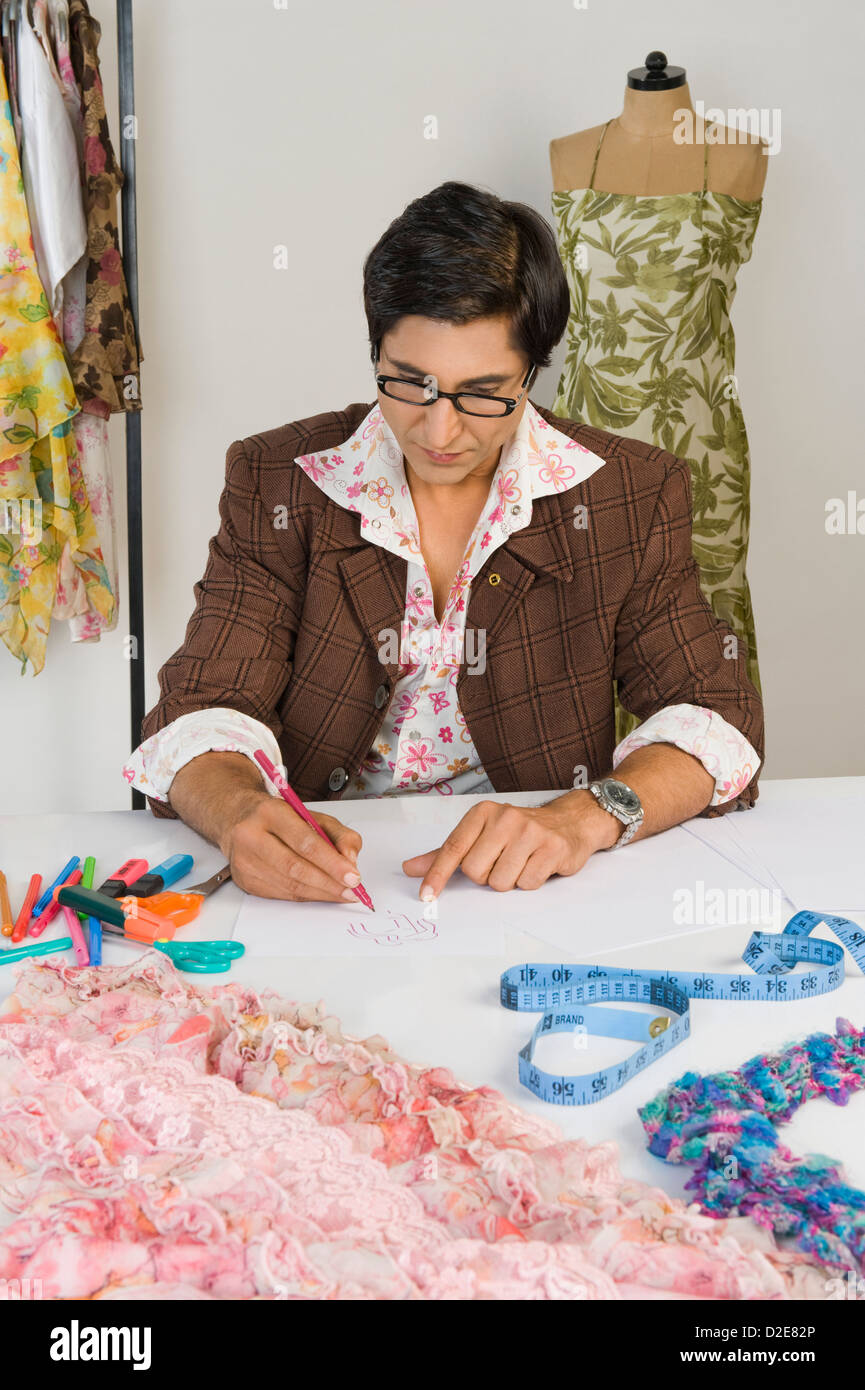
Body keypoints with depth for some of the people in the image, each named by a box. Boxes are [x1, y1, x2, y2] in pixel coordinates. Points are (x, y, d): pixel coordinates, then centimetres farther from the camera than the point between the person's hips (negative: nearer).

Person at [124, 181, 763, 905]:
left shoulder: (632, 495, -1)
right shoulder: (277, 484, -1)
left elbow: (714, 717, -6)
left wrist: (585, 816, -26)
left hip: (537, 901, -1)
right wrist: (243, 811, -30)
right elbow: (202, 715, -6)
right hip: (320, 884, 2)